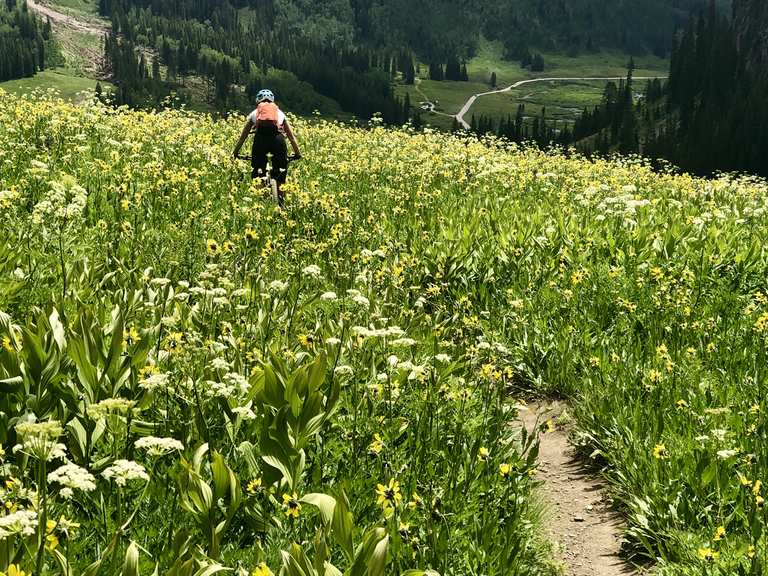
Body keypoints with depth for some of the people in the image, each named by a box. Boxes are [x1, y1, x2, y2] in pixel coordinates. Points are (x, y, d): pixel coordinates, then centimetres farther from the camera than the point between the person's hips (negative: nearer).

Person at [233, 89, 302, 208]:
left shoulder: (255, 113, 29)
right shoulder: (279, 112, 31)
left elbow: (243, 136, 34)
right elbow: (291, 136, 32)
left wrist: (236, 153, 43)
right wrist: (298, 153, 39)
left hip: (261, 138, -1)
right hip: (278, 139, 1)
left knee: (257, 175, 9)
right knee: (280, 174, 12)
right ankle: (281, 206, 10)